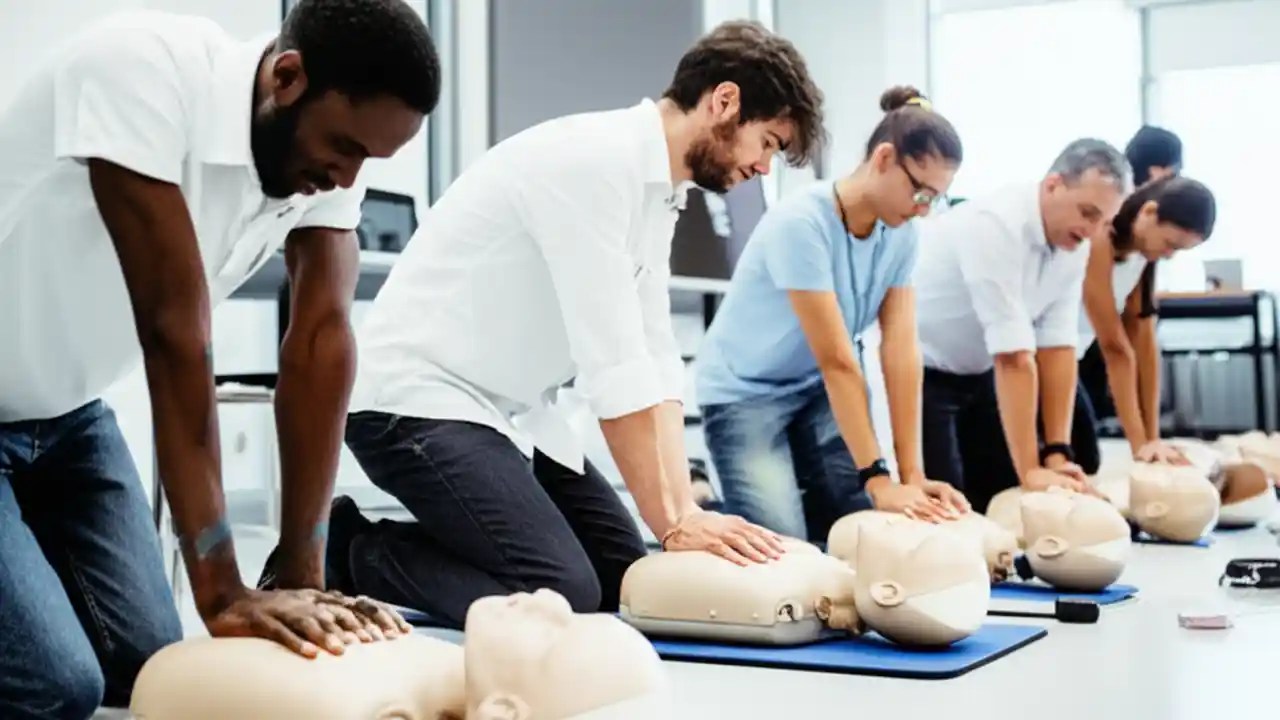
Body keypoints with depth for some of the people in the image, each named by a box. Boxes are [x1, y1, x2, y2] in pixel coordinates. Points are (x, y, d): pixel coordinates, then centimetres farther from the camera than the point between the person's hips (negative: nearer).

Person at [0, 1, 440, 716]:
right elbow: (174, 328, -34)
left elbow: (324, 338, -15)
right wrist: (222, 592, -32)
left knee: (145, 662, 3)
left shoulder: (326, 145, -11)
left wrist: (304, 577, -19)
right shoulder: (145, 68, -31)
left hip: (66, 410, 7)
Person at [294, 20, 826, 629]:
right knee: (562, 596, -22)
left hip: (512, 411, 10)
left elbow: (653, 361, 3)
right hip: (417, 398, -10)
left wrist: (683, 509, -7)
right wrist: (674, 522, -21)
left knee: (625, 579, 6)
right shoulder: (592, 160, -22)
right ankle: (351, 554, -1)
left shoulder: (657, 192, 7)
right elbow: (612, 366, -26)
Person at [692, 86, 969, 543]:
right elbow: (836, 359, -31)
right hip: (745, 392, -6)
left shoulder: (900, 233, -8)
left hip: (817, 389, 6)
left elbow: (901, 351, -13)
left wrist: (913, 475, -18)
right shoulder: (801, 223, -28)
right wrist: (879, 481, -31)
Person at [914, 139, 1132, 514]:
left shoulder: (1073, 242, -8)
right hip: (921, 369, -8)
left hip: (978, 370, 8)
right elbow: (1014, 358, -34)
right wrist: (1030, 470, -33)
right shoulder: (996, 224, -32)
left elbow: (1057, 346, -9)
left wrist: (1057, 453, -15)